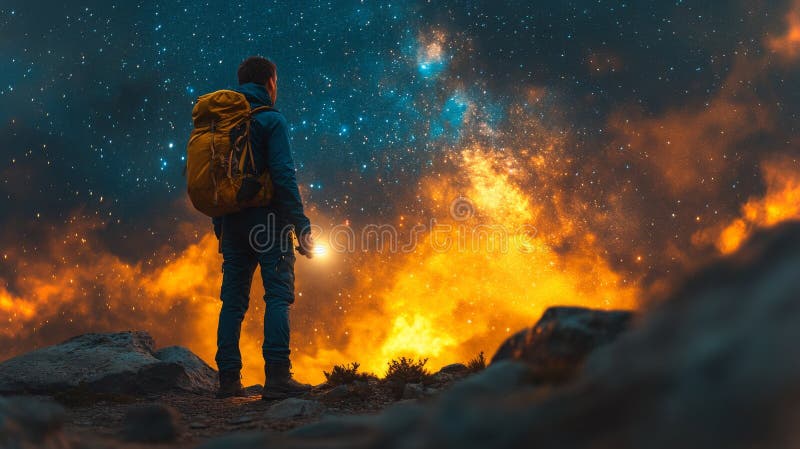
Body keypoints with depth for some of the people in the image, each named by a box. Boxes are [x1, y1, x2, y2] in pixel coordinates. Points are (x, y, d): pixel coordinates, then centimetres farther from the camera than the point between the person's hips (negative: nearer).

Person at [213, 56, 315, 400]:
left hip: (233, 225, 6)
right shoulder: (271, 120, -5)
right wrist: (301, 225, -13)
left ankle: (229, 380, 9)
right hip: (268, 222, -6)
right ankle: (277, 376, -14)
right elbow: (284, 177, -14)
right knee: (278, 296, -6)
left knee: (233, 300, 8)